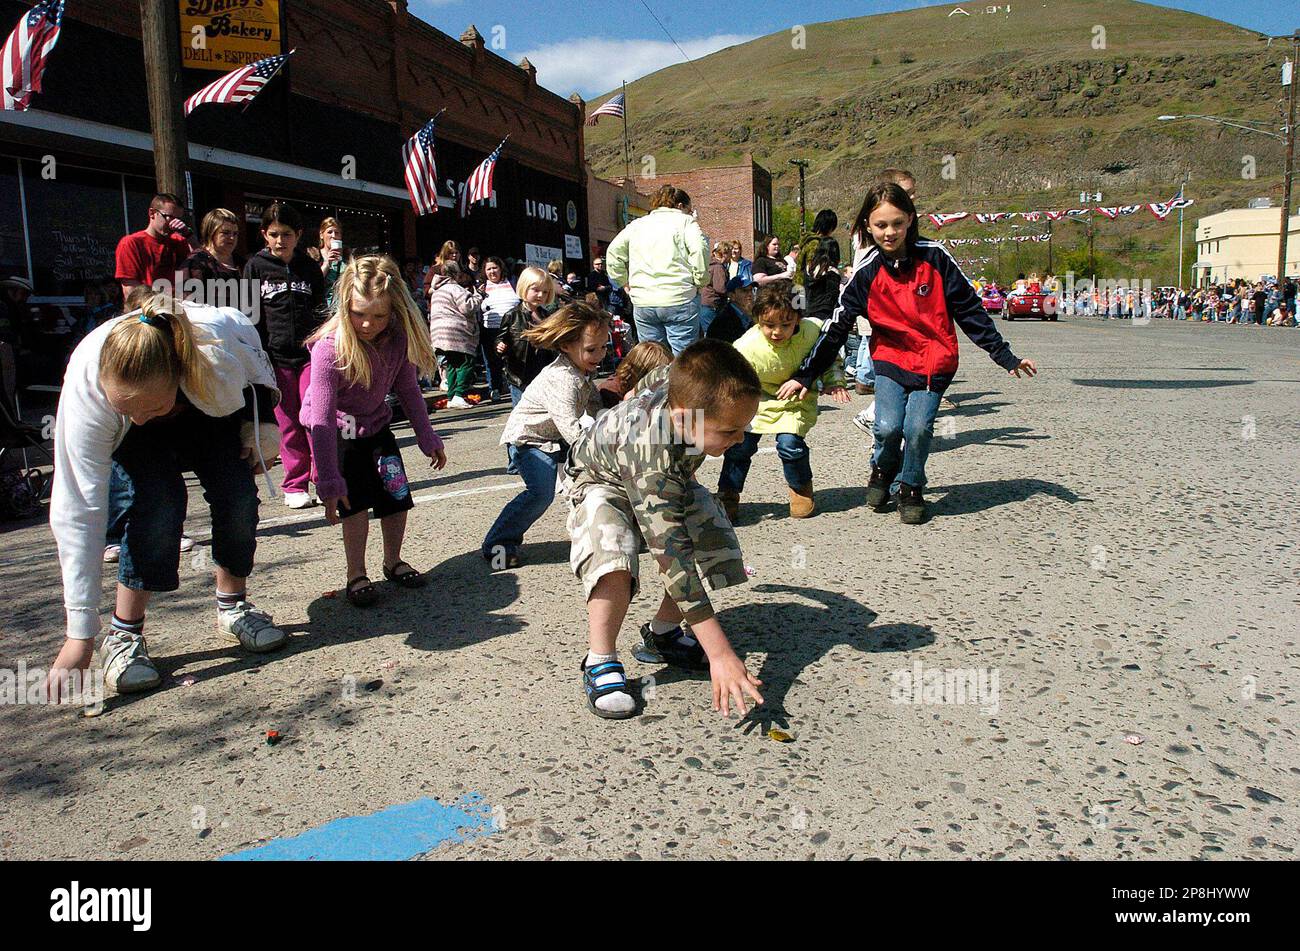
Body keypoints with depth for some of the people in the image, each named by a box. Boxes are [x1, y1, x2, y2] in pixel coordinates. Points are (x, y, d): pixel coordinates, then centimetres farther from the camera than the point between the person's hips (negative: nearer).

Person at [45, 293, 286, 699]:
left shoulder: (217, 335, -42)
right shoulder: (84, 391, -40)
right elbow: (79, 513, -37)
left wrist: (262, 424, -13)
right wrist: (80, 634, -36)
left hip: (215, 408, 2)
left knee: (237, 497, -14)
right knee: (157, 505, -24)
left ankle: (232, 607, 10)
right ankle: (123, 634, -9)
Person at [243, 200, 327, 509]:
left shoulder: (309, 267, 9)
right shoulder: (256, 267, 4)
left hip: (310, 352, 1)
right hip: (275, 355, 0)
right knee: (288, 422, 3)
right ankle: (295, 485, 13)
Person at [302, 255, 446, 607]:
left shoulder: (397, 339, -18)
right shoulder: (330, 346, -32)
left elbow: (408, 390, -1)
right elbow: (322, 418, -33)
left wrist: (427, 438, 3)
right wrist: (328, 482, -35)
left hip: (375, 424, 5)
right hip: (336, 430, -5)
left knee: (398, 497, 3)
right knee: (356, 498, -16)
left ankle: (393, 562, 26)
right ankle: (356, 575, 2)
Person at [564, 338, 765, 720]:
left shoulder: (682, 384, -31)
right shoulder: (652, 454, -47)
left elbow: (655, 378, -4)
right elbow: (673, 559, -48)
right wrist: (721, 654, -48)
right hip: (599, 478, -6)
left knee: (716, 542, -12)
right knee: (614, 564, -34)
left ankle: (662, 633, 9)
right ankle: (600, 664, -13)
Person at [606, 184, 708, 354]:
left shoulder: (637, 224, 18)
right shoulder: (685, 221, 4)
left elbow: (613, 252, 13)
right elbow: (699, 249, -12)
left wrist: (625, 282, 17)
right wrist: (700, 281, -1)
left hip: (642, 303, 4)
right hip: (679, 301, -4)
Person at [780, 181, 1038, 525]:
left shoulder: (934, 257, -7)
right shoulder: (866, 273, -5)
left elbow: (969, 309, -2)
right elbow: (836, 328, -2)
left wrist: (1005, 356, -3)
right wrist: (805, 376, -6)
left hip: (934, 361, 0)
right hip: (891, 359, 1)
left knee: (918, 427, -18)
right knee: (888, 426, -19)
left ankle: (909, 488, 11)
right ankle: (883, 470, 16)